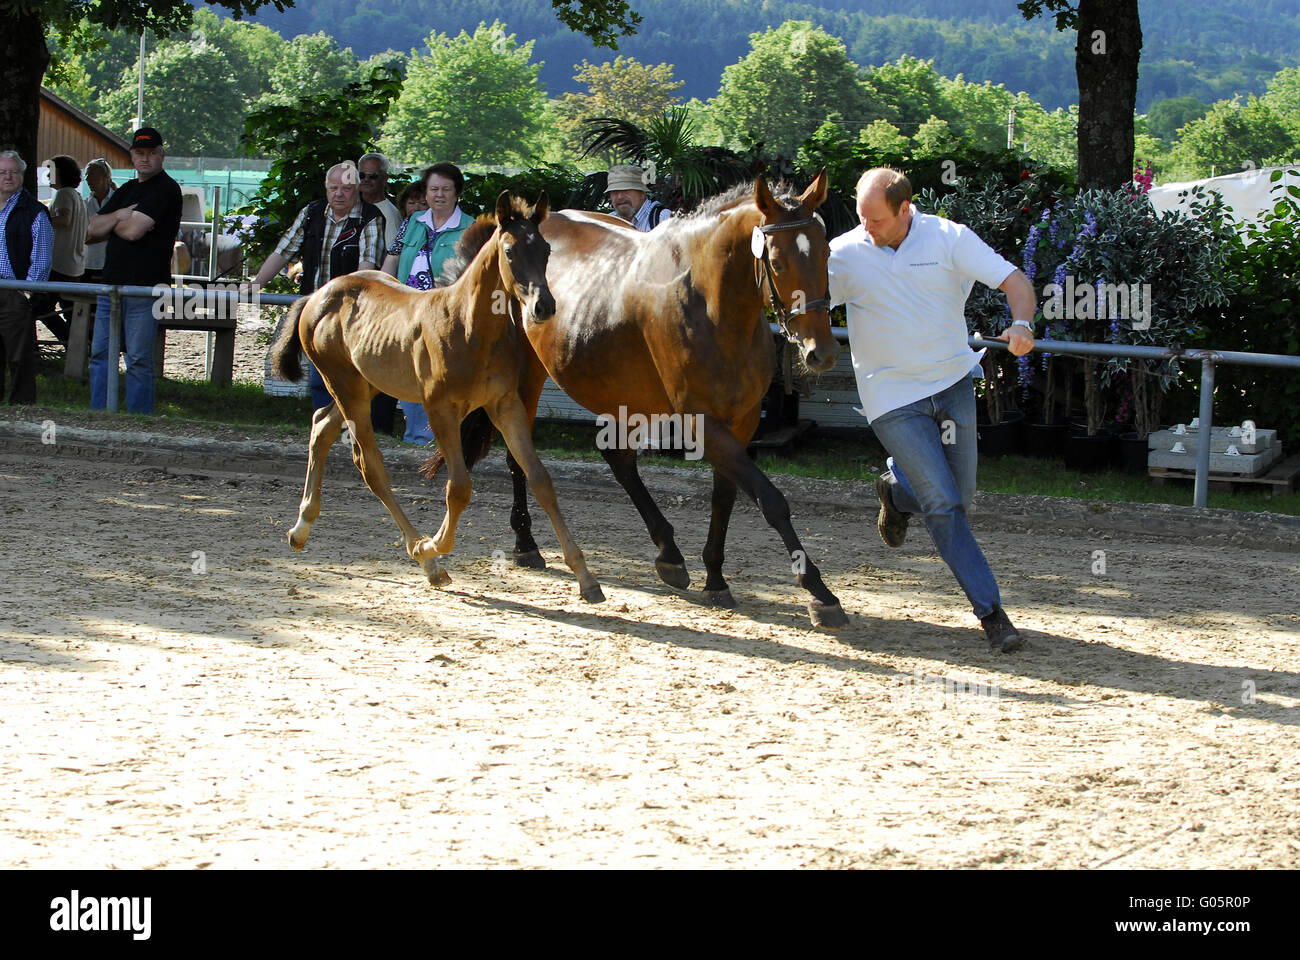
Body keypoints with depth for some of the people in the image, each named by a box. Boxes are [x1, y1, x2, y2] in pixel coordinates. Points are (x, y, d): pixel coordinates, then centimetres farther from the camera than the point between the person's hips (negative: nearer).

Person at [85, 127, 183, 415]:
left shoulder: (166, 189, -5)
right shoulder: (127, 190, 21)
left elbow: (133, 230, -16)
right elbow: (91, 230, 13)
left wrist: (111, 223, 5)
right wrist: (119, 216, -4)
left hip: (144, 286, -8)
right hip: (111, 283, 8)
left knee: (139, 360, -6)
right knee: (100, 354, 6)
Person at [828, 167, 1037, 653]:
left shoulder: (949, 238, -6)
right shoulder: (846, 253, -6)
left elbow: (1013, 280, -10)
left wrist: (1022, 324, -29)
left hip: (953, 381, 2)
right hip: (893, 397, -2)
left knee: (960, 495, 9)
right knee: (944, 504, -8)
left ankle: (896, 490, 42)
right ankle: (991, 611, -1)